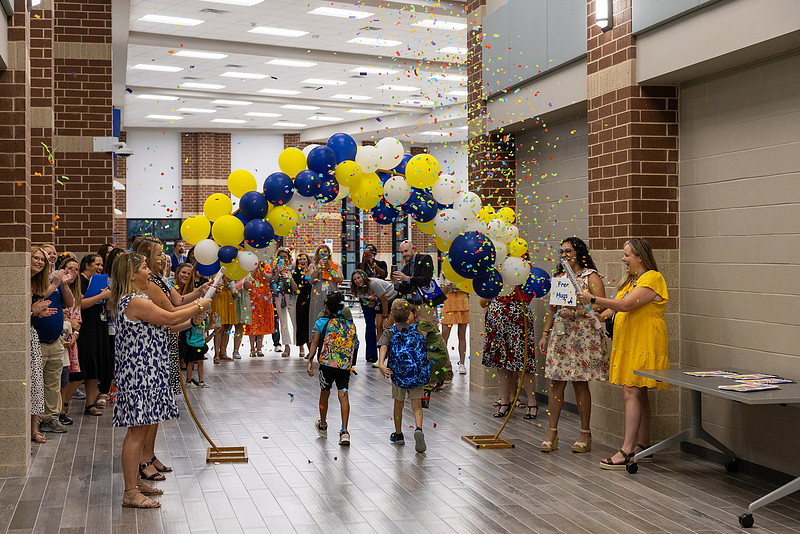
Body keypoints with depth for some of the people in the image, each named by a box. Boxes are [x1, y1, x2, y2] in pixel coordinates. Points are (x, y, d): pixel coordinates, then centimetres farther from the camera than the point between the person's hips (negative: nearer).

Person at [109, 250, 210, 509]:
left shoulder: (135, 300, 16)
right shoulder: (135, 302, -18)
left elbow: (162, 326, 21)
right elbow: (170, 318, -16)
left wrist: (192, 320, 16)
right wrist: (199, 307, -2)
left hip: (145, 374, 11)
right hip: (140, 374, -11)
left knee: (141, 429, 15)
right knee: (137, 431, -7)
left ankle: (135, 482, 24)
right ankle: (130, 493, -3)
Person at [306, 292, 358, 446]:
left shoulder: (321, 322, 3)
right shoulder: (350, 324, 12)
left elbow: (315, 343, -3)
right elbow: (355, 345, 12)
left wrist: (310, 361, -6)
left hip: (327, 363, -1)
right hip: (346, 365, 1)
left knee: (324, 393, 17)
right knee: (343, 395, -2)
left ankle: (322, 426, 36)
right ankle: (344, 431, -14)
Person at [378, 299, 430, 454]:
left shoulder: (389, 333, -2)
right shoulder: (416, 330, 5)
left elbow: (383, 347, -20)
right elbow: (425, 352, 7)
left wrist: (381, 364, -31)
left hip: (398, 375, -1)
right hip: (418, 375, 1)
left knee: (398, 405, 17)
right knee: (417, 406, 5)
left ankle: (398, 435, 31)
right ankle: (418, 429, -21)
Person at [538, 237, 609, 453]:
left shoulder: (591, 276, -2)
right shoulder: (559, 277, 16)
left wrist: (578, 312, -21)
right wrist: (545, 333, 15)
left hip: (583, 335, -5)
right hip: (560, 334, 5)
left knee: (580, 384, -2)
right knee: (556, 383, 1)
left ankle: (585, 434, 8)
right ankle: (552, 433, 6)